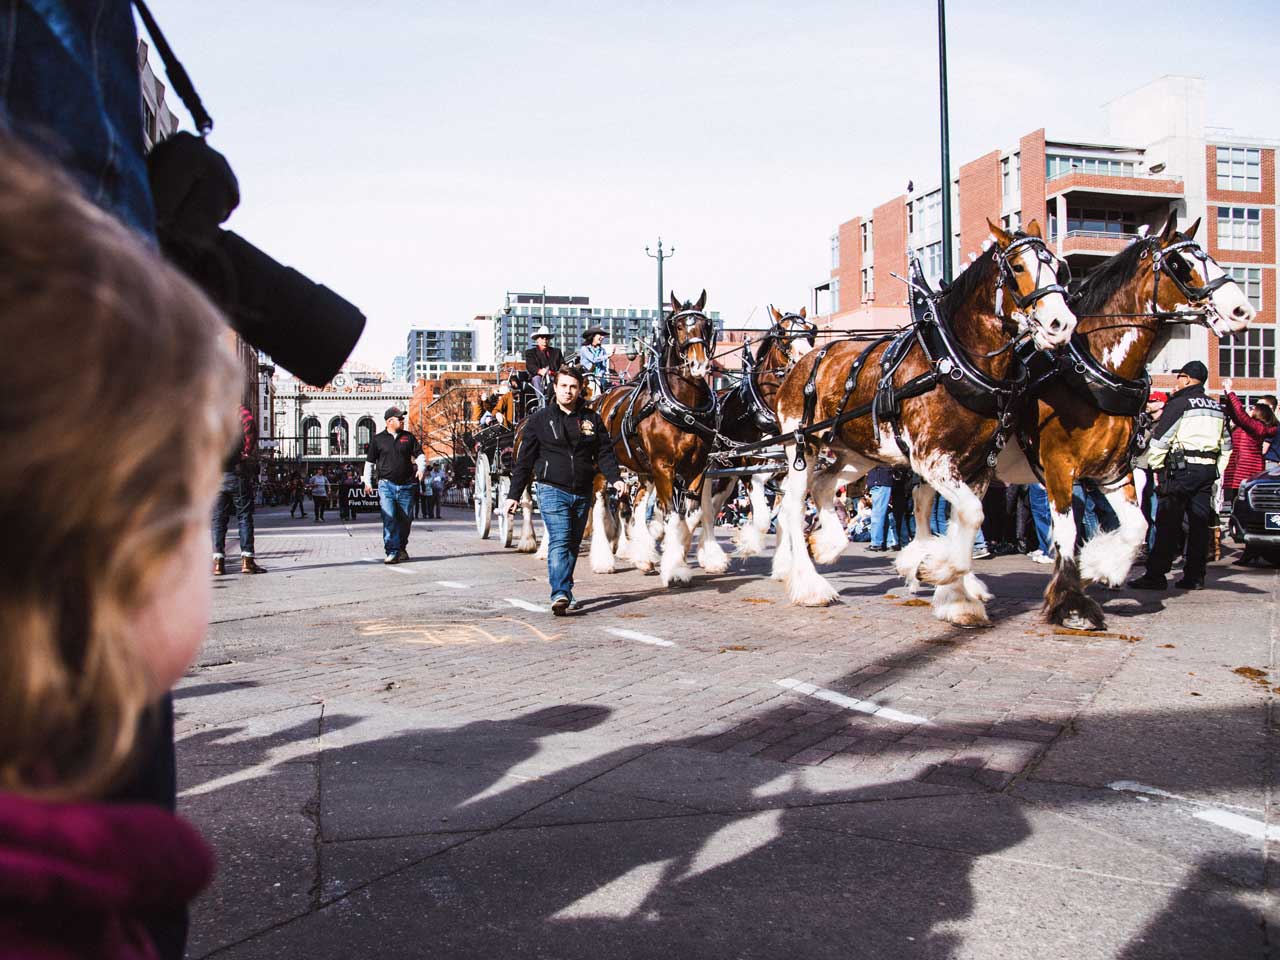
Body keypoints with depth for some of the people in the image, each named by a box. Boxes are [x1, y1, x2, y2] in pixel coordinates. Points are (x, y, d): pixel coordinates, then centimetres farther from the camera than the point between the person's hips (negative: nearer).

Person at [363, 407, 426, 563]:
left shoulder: (408, 437, 10)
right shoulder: (378, 439, 5)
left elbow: (419, 454, 11)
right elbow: (370, 462, 11)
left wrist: (421, 468, -9)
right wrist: (367, 482, 6)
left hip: (406, 486, 3)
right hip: (386, 485, -2)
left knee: (405, 519, 8)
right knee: (389, 518, -14)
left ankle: (401, 548, 26)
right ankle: (392, 552, -14)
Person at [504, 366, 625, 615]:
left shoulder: (592, 419, 7)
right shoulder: (540, 419, 0)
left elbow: (605, 453, 7)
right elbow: (525, 460, 1)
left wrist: (615, 478, -11)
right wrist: (514, 495, -1)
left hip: (582, 493, 4)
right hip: (552, 490, -4)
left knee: (573, 544, 13)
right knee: (559, 541, -18)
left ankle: (564, 592, 28)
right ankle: (560, 595, -25)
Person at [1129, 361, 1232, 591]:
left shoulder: (1179, 404, -6)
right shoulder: (1217, 408, 17)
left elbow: (1160, 441, -10)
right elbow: (1226, 446, 21)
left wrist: (1156, 467, 1)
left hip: (1182, 468, -7)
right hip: (1209, 469, 7)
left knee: (1168, 522, -6)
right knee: (1199, 522, 9)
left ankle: (1156, 575, -6)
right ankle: (1195, 575, 11)